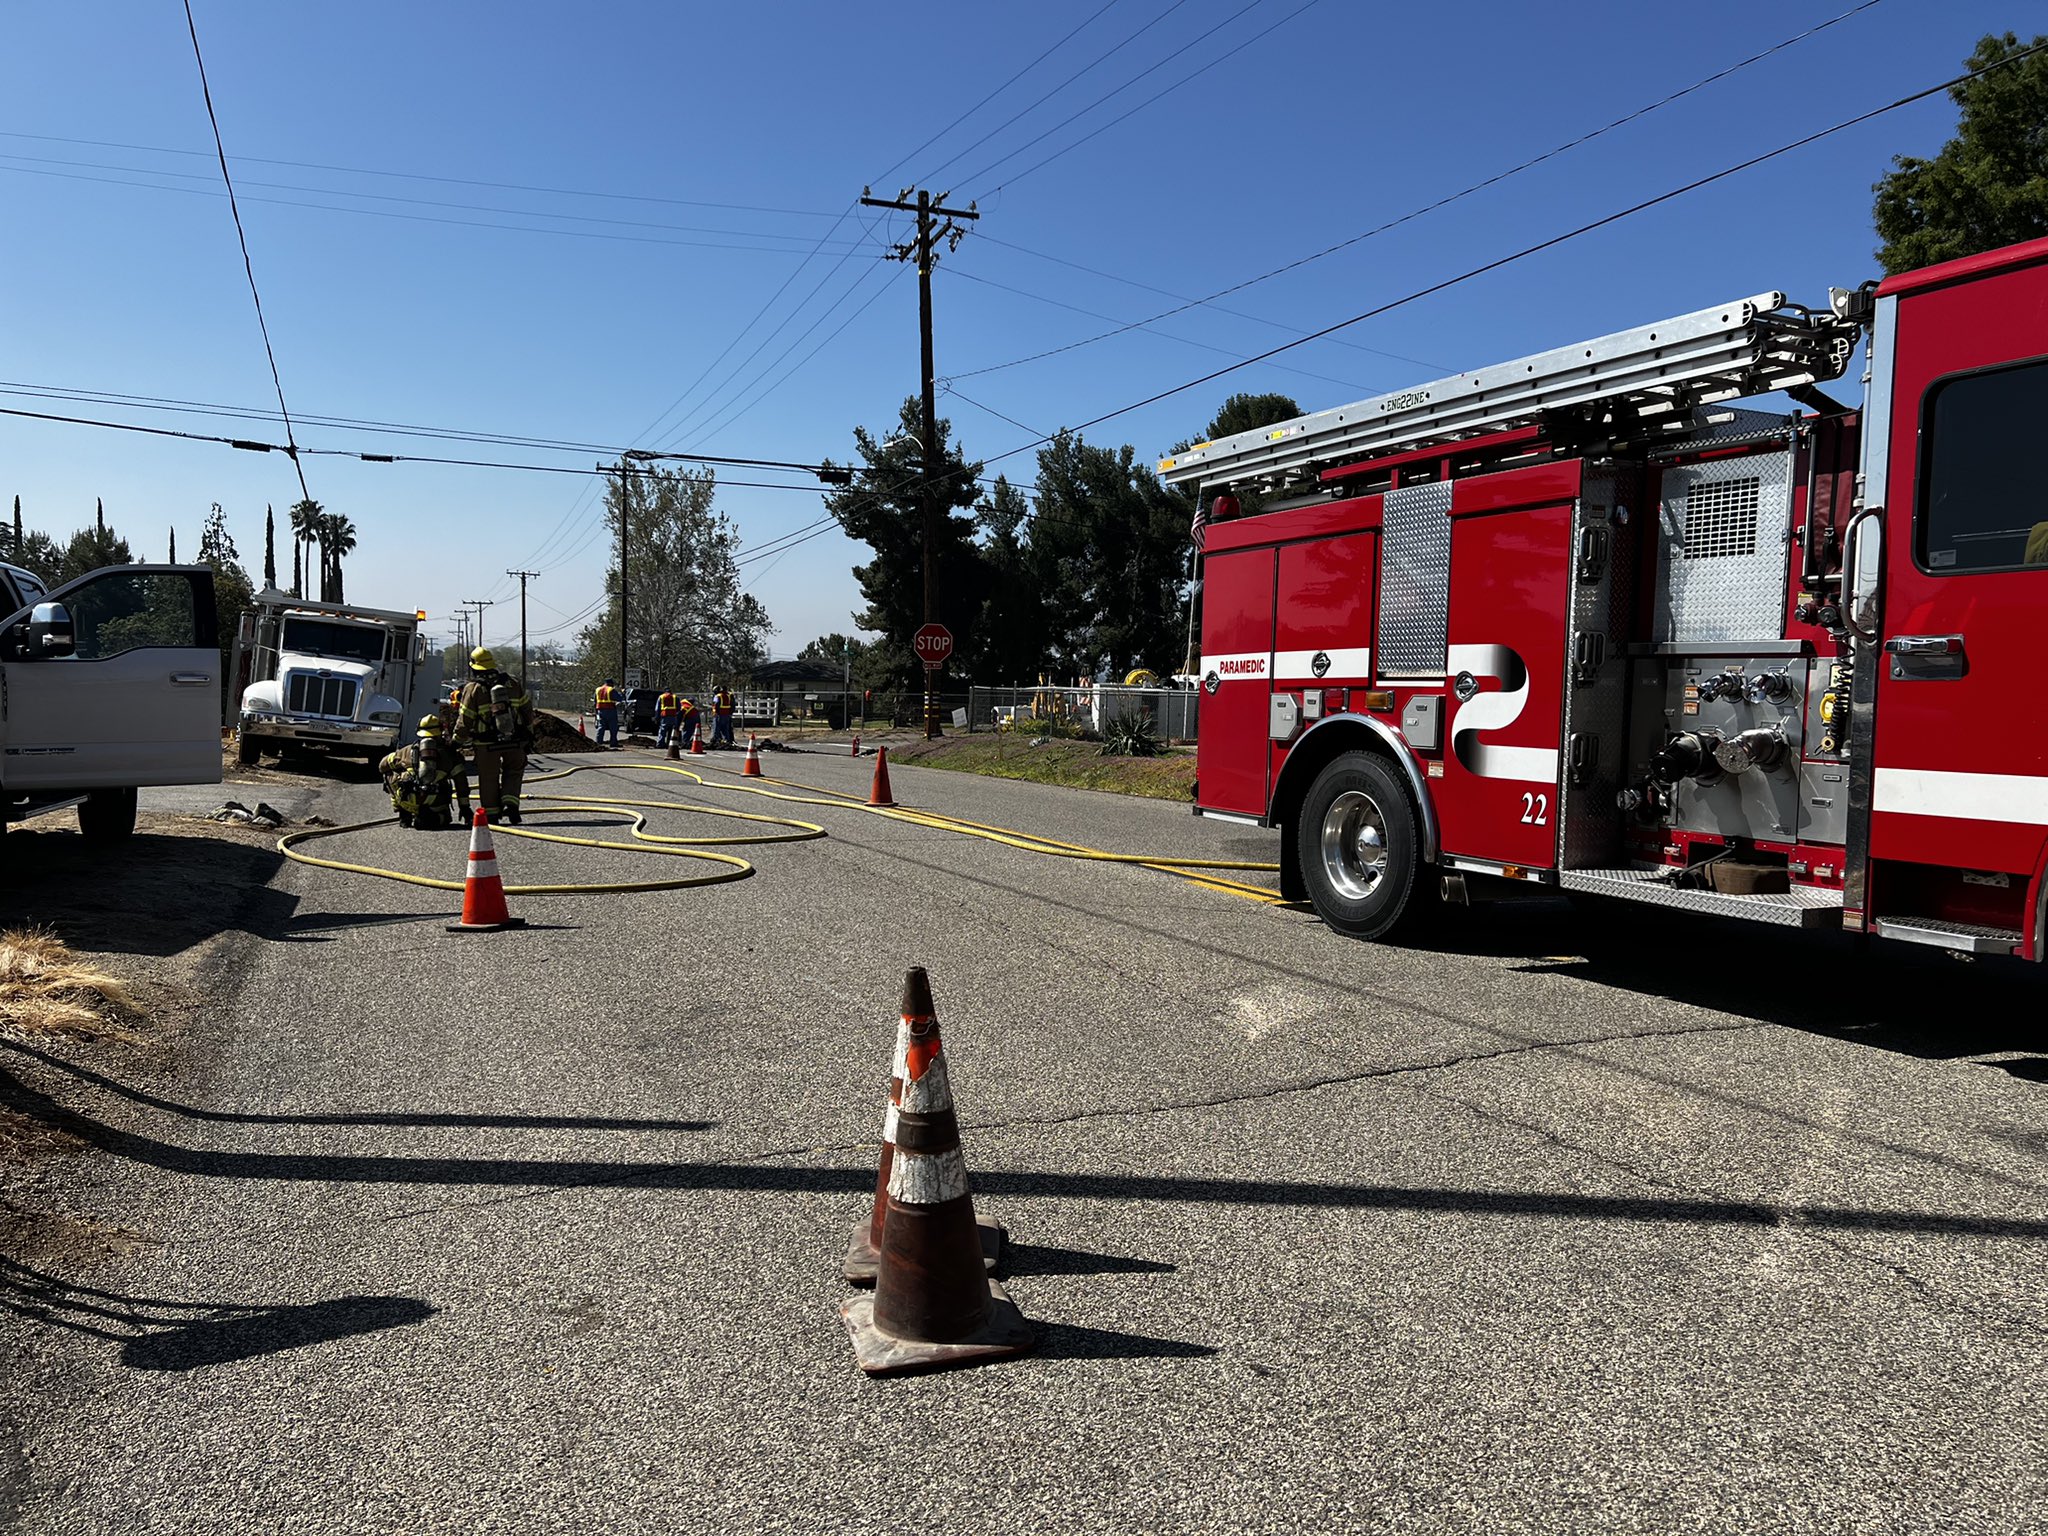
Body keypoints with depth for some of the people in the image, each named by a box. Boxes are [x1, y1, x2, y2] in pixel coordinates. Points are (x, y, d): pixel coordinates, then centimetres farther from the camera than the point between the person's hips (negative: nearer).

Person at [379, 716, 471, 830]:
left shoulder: (409, 750, 15)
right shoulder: (449, 752, 13)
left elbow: (382, 766, 27)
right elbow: (461, 781, 13)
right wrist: (465, 807, 19)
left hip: (408, 801, 0)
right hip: (435, 804, 0)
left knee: (390, 775, 27)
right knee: (444, 819, 30)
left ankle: (404, 817, 20)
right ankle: (429, 818, -6)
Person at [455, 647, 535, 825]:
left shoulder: (473, 689, -8)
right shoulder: (512, 683, 2)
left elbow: (465, 721, -6)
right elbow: (527, 709, 9)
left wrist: (457, 741, 8)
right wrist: (529, 733, 20)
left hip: (487, 745, -2)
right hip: (514, 741, 2)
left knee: (489, 778, 9)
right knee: (513, 772, 19)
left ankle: (492, 814, 12)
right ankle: (510, 802, 0)